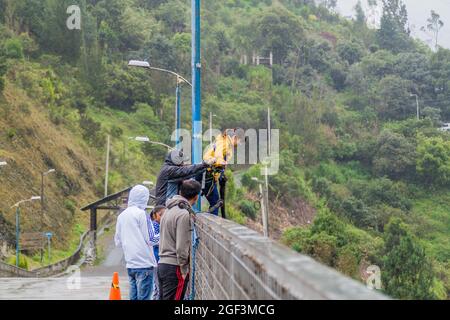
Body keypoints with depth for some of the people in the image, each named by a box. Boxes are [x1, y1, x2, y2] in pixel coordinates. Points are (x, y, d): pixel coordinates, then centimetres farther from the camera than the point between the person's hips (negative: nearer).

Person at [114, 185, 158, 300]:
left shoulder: (121, 216, 11)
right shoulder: (141, 213, -10)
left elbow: (118, 242, 16)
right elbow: (151, 239, -10)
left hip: (130, 264, 7)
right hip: (144, 263, -7)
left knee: (133, 296, 11)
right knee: (143, 297, -4)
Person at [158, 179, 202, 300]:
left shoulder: (168, 210, 14)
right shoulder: (184, 214, -14)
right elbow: (182, 247, -17)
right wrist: (184, 270, -10)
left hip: (162, 263, 9)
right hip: (174, 267, -9)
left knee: (163, 298, 12)